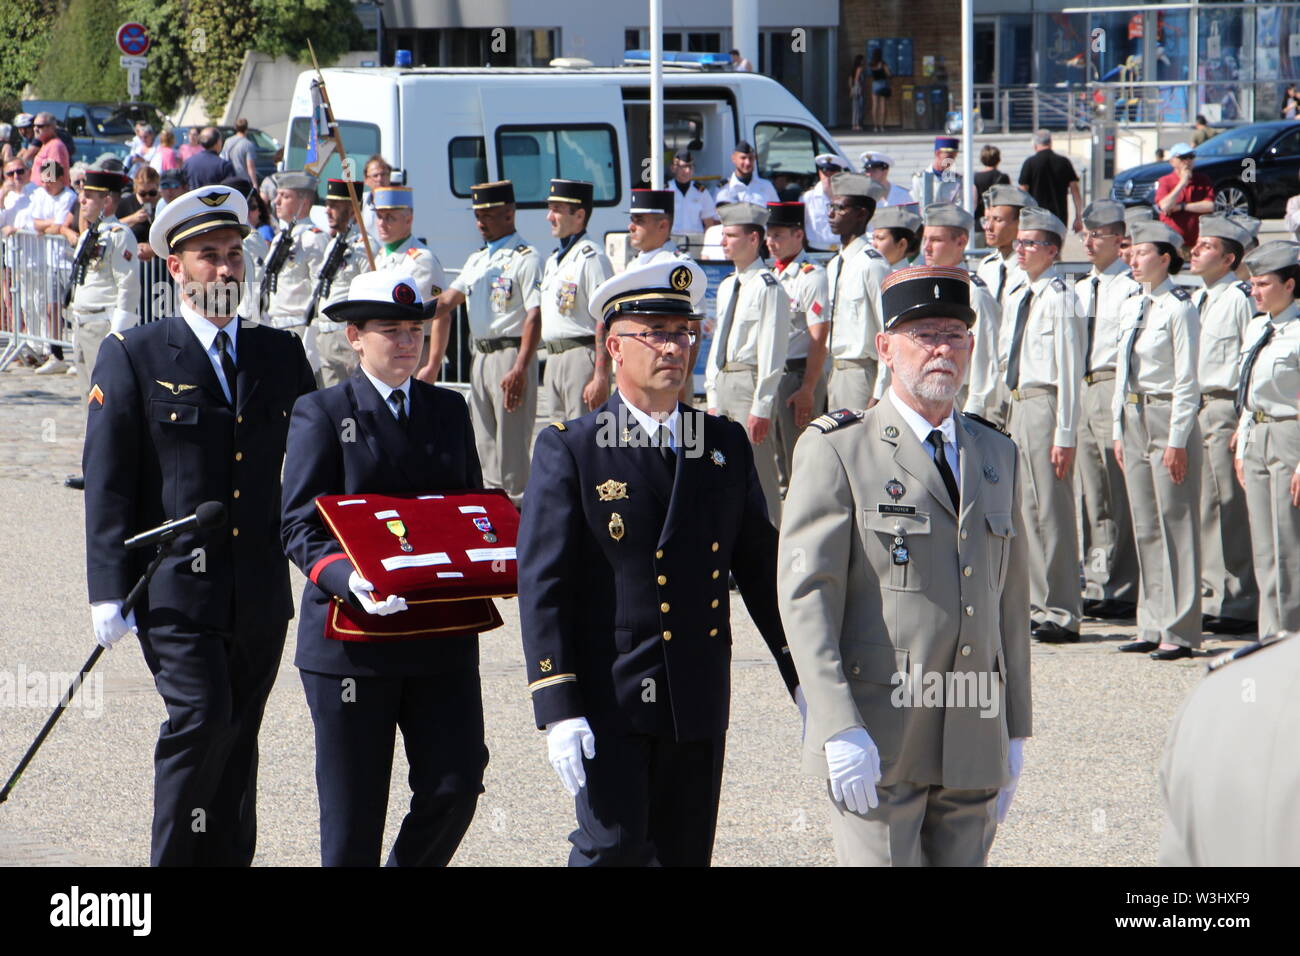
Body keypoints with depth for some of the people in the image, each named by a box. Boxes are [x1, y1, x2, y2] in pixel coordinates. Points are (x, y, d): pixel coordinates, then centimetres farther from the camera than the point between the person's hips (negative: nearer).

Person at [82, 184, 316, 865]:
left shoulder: (281, 355, 12)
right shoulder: (132, 357, -1)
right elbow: (106, 483, -4)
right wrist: (110, 591, -11)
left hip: (260, 595, 4)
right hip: (175, 587, -4)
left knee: (237, 742, 8)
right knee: (202, 716, -17)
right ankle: (173, 859, -4)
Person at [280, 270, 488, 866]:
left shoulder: (449, 410, 14)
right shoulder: (321, 414, -1)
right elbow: (300, 528, -7)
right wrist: (349, 581, -26)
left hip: (441, 638, 4)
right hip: (350, 638, -4)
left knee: (456, 784, -4)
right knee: (353, 816, 1)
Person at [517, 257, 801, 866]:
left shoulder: (726, 445, 10)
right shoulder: (569, 449, -3)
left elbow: (761, 569, 15)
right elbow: (542, 587, -7)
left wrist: (803, 677, 11)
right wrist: (559, 711, -15)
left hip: (700, 704, 4)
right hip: (607, 700, -4)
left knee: (685, 856, 7)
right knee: (615, 846, -14)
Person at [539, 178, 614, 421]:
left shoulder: (591, 258, -12)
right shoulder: (553, 260, 18)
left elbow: (605, 323, -17)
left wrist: (601, 378, -22)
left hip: (582, 357, -9)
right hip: (553, 359, 9)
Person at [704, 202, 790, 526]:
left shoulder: (768, 288, -12)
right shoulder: (726, 287, 15)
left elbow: (772, 351, -15)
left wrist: (761, 407, -17)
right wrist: (713, 398, 15)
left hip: (750, 380, -9)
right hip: (724, 379, 9)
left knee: (758, 472, -8)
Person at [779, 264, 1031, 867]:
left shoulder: (997, 456, 16)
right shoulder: (836, 451, -2)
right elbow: (805, 595, -8)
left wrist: (1015, 733, 15)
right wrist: (840, 729, -17)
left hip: (974, 744, 5)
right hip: (876, 740, -5)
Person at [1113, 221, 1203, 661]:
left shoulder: (1179, 309, -11)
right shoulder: (1130, 308, 12)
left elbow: (1187, 381, -13)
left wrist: (1177, 440, -16)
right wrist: (1119, 430, 14)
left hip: (1168, 417, -8)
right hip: (1134, 419, 8)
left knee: (1176, 525, -4)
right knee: (1144, 528, 11)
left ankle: (1179, 631, -1)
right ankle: (1152, 627, 17)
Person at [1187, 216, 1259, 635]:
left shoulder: (1241, 299, -11)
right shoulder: (1197, 300, 16)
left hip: (1226, 408, -9)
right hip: (1194, 408, 9)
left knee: (1232, 509, -6)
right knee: (1205, 506, 12)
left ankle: (1239, 605, -2)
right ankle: (1211, 597, 20)